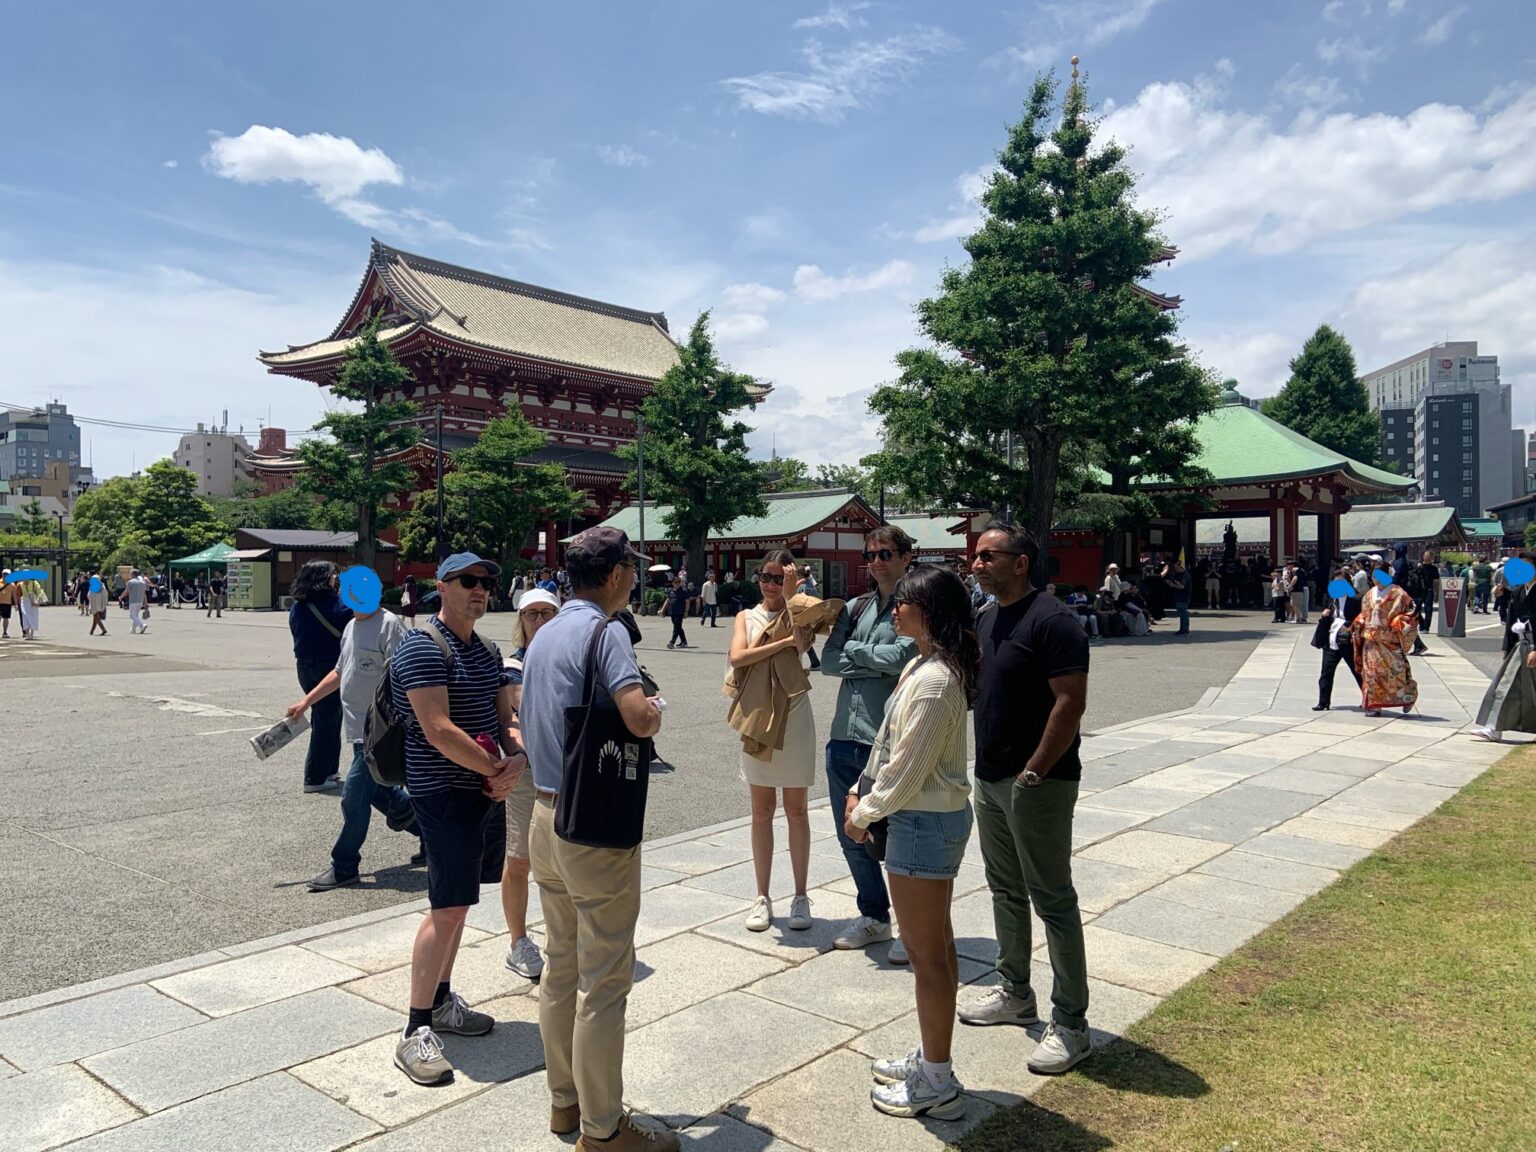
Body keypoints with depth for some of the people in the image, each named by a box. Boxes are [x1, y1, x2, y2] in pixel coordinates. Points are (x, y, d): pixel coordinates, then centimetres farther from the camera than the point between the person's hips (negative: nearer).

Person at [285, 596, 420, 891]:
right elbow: (340, 672, 25)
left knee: (355, 797, -4)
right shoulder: (351, 626, 14)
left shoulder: (389, 626, -15)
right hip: (360, 730, 9)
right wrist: (306, 701, 22)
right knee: (374, 788, 18)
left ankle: (344, 867, 9)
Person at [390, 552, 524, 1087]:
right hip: (445, 795, -8)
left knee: (459, 902, 17)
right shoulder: (423, 647, -14)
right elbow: (439, 731, -21)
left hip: (487, 792, 8)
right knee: (447, 908, -8)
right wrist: (497, 770, -16)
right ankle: (415, 1032, 2)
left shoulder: (487, 652, 14)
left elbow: (506, 717, 14)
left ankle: (441, 1000, 31)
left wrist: (518, 756, -7)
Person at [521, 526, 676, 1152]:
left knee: (560, 968, 18)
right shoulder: (605, 631, -15)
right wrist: (655, 709, -6)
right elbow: (640, 718, -28)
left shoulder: (543, 635, 12)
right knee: (604, 982, 2)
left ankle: (565, 1100, 32)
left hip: (546, 816, 9)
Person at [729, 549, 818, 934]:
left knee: (796, 810, 7)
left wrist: (790, 596, -21)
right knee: (761, 811, 8)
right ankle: (762, 897, 17)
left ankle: (800, 896, 16)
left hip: (794, 718, -2)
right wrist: (785, 642, -18)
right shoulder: (747, 617, 5)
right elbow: (737, 658, -13)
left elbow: (803, 643, -23)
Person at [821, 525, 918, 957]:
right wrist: (876, 661, -9)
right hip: (845, 737, 7)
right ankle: (875, 917, 35)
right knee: (850, 834, 16)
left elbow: (901, 657, -20)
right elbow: (828, 662, 4)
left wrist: (855, 649, -4)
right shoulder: (856, 608, 13)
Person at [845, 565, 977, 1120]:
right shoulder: (926, 665, 8)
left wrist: (865, 814, -10)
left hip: (923, 823, -11)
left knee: (927, 952, 2)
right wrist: (863, 793, 11)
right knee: (935, 945, 20)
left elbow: (907, 767, -23)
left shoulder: (934, 681, -25)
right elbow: (892, 743, 15)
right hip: (933, 819, 11)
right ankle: (930, 1058, 35)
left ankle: (937, 1084, 17)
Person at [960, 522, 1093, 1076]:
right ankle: (1014, 993, 35)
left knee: (1053, 901, 0)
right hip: (990, 779, 9)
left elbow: (1071, 702, -21)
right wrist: (985, 766, 9)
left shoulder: (1050, 621, -17)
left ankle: (1070, 1024, 12)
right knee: (1005, 891, 19)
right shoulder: (987, 620, 11)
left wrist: (1033, 773, -21)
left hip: (1036, 785, -9)